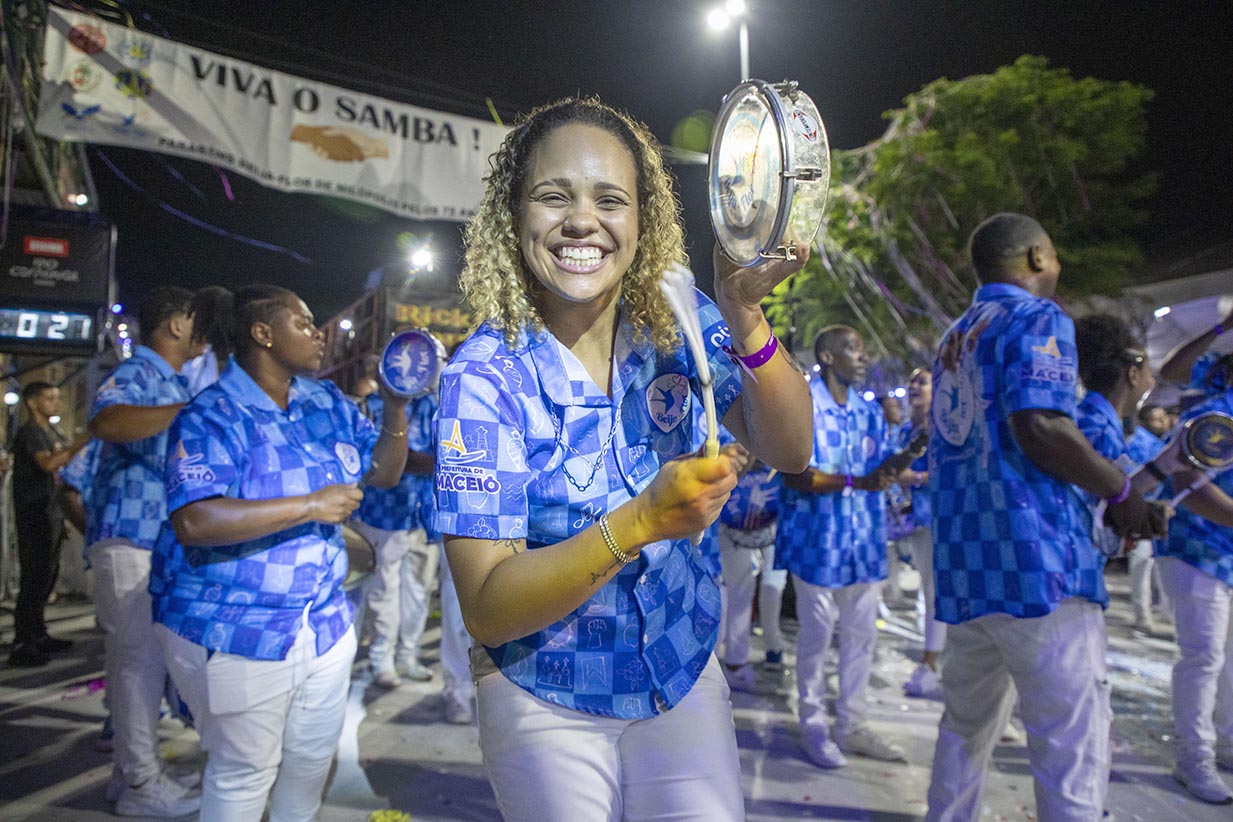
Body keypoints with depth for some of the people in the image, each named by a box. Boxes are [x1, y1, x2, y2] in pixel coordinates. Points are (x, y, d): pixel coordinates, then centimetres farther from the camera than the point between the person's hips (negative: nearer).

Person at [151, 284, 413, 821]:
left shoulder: (328, 403, 5)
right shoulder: (211, 416, -14)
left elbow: (383, 473, 10)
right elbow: (194, 521, -28)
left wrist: (396, 406, -6)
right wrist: (311, 505, -27)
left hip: (323, 625, 6)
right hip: (234, 632, -6)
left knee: (312, 761, 19)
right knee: (245, 771, 10)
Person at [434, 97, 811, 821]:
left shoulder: (678, 322, -10)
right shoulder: (484, 376, -21)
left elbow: (789, 453, -16)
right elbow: (487, 610, -23)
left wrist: (746, 324, -32)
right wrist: (640, 522, -37)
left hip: (683, 673, 3)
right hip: (546, 699, -2)